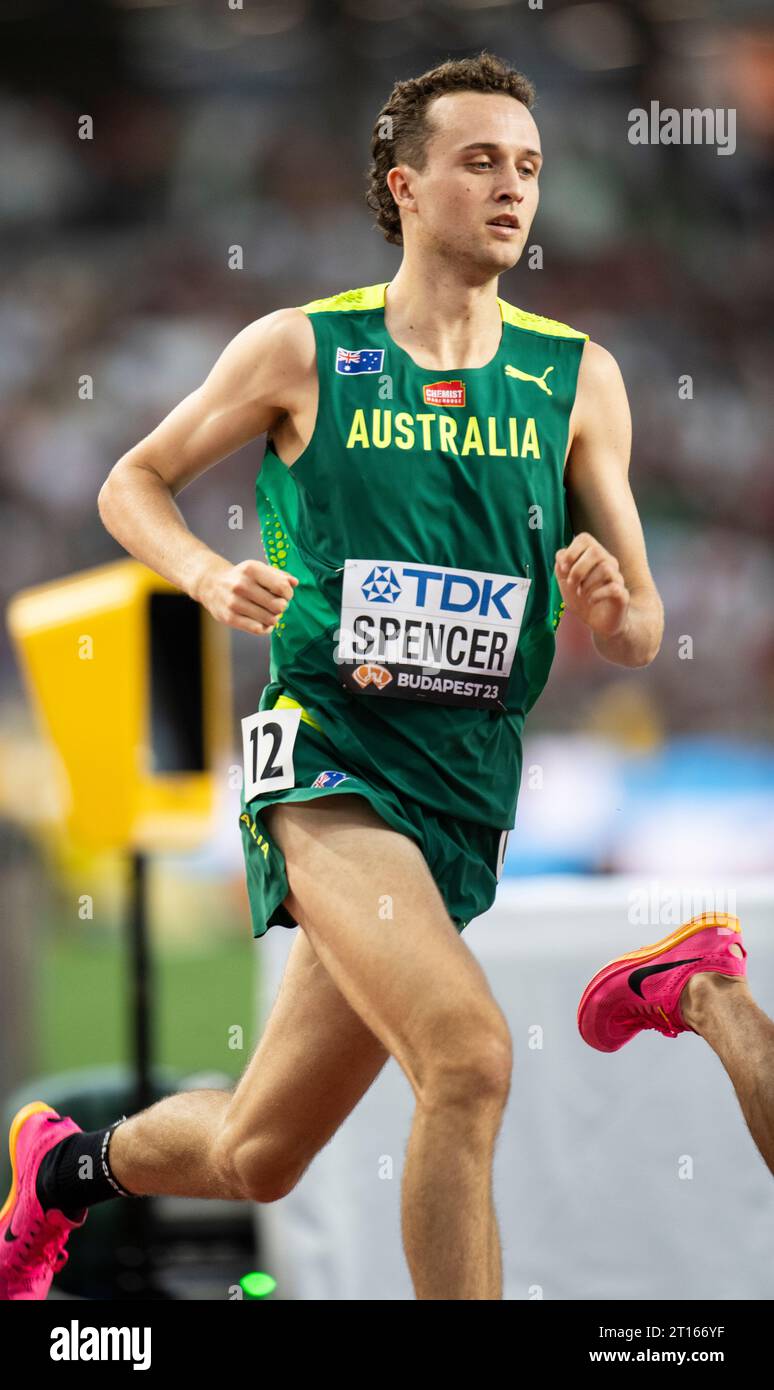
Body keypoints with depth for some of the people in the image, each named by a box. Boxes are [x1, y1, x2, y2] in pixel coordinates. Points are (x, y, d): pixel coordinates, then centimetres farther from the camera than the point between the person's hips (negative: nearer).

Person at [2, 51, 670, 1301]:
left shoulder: (576, 380, 6)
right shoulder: (302, 352, 0)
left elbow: (639, 637, 7)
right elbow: (133, 482, 12)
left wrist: (608, 606, -17)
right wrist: (211, 577, -9)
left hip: (467, 785, 4)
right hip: (327, 754, -4)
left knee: (256, 1159, 13)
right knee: (469, 1056, -29)